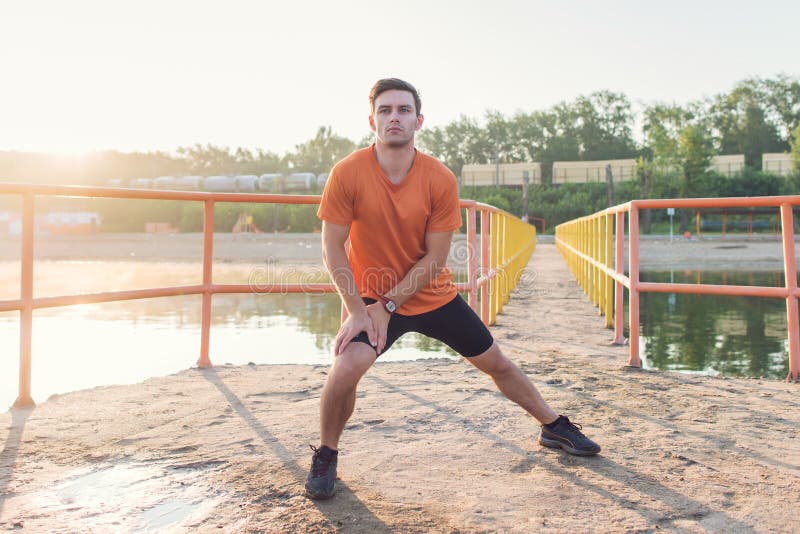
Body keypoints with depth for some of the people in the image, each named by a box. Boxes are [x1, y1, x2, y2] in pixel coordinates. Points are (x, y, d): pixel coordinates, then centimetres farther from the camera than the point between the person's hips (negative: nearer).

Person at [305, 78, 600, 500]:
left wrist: (386, 306, -17)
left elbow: (435, 257, -12)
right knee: (347, 366, -27)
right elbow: (332, 249, -13)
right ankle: (325, 457, 1)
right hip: (371, 297, -2)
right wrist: (359, 311, -19)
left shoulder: (440, 180, -14)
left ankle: (553, 426, 36)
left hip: (434, 295, 2)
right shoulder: (347, 173, -17)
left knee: (495, 362, 11)